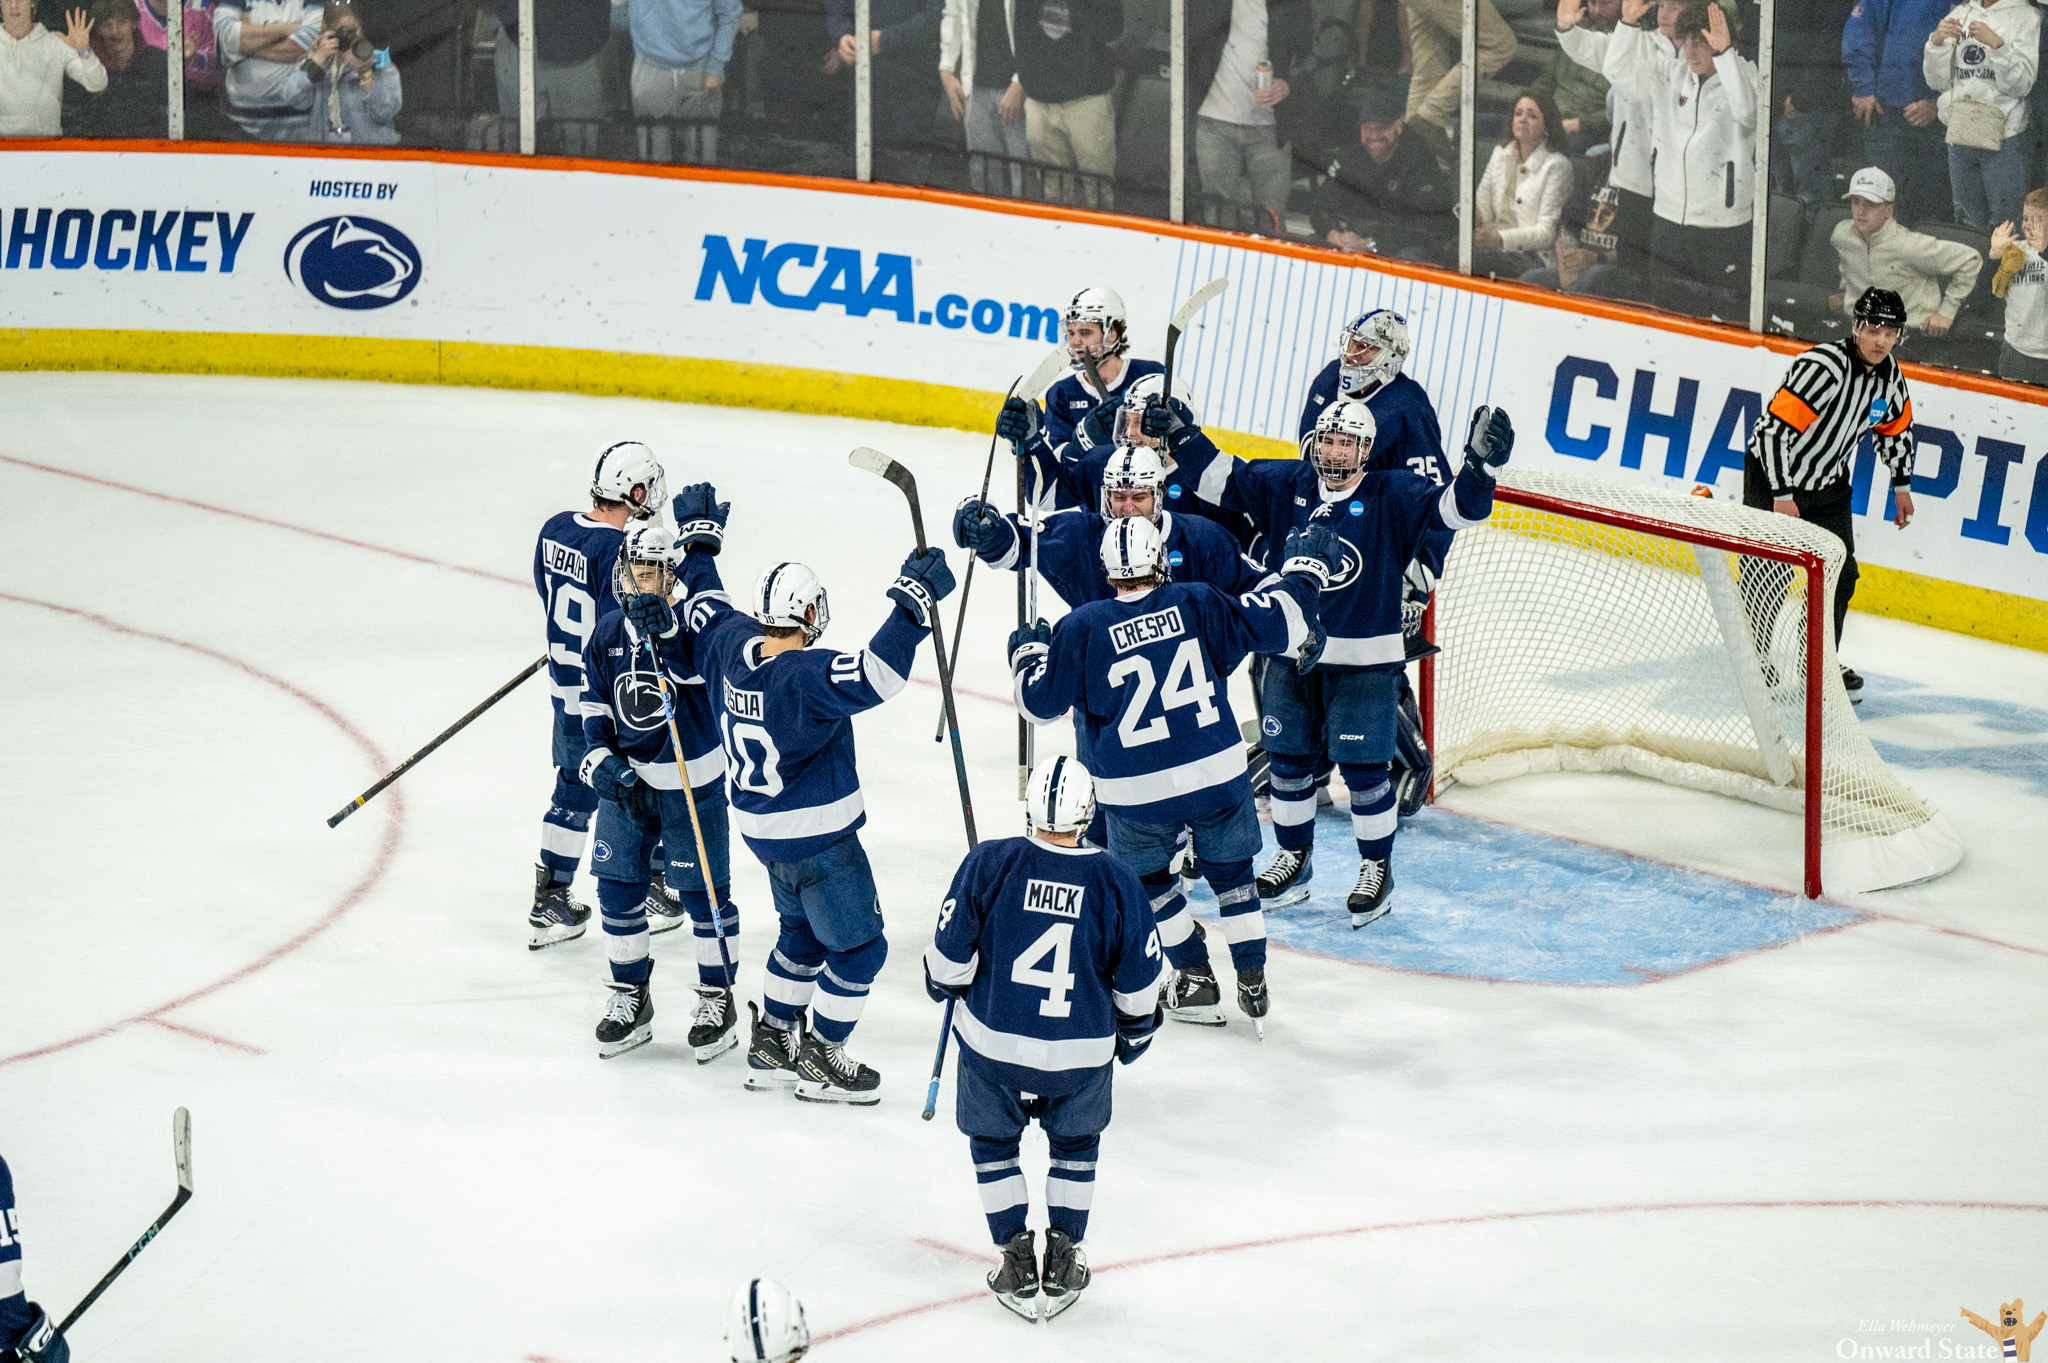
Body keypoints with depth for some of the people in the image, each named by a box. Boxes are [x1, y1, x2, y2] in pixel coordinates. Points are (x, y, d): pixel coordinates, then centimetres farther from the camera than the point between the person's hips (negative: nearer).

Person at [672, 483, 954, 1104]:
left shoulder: (733, 646, -7)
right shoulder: (806, 677, -30)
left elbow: (705, 611, 14)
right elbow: (875, 676, -44)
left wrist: (699, 541, 25)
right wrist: (913, 604, -46)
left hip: (763, 829, 9)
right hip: (816, 841, -9)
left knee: (804, 931, 27)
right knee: (859, 946, 7)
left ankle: (773, 1042, 34)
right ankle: (821, 1061, 15)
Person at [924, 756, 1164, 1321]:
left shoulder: (988, 864, -13)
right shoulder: (1116, 882, -10)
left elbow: (950, 958, -7)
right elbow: (1138, 983, -2)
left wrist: (943, 986, 16)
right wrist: (1135, 1035, 18)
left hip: (992, 1041, 0)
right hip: (1082, 1053, 1)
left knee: (993, 1142, 23)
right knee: (1076, 1145, 26)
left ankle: (1016, 1265, 21)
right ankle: (1063, 1264, 25)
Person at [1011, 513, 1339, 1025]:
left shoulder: (1082, 628, -9)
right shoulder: (1195, 604, -7)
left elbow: (1039, 701, -1)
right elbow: (1278, 624, -2)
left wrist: (1028, 654, 20)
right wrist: (1303, 570, 16)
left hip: (1137, 791, -1)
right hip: (1218, 773, 1)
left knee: (1146, 875, 23)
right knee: (1230, 869, 21)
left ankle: (1196, 981, 22)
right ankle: (1253, 982, 20)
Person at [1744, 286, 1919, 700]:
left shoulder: (1890, 375, -6)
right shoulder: (1822, 366, -30)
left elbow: (1895, 426, 15)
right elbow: (1775, 427, -31)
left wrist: (1902, 485, 18)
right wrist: (1782, 495, -30)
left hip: (1828, 480, 7)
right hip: (1773, 472, -7)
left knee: (1839, 573, 3)